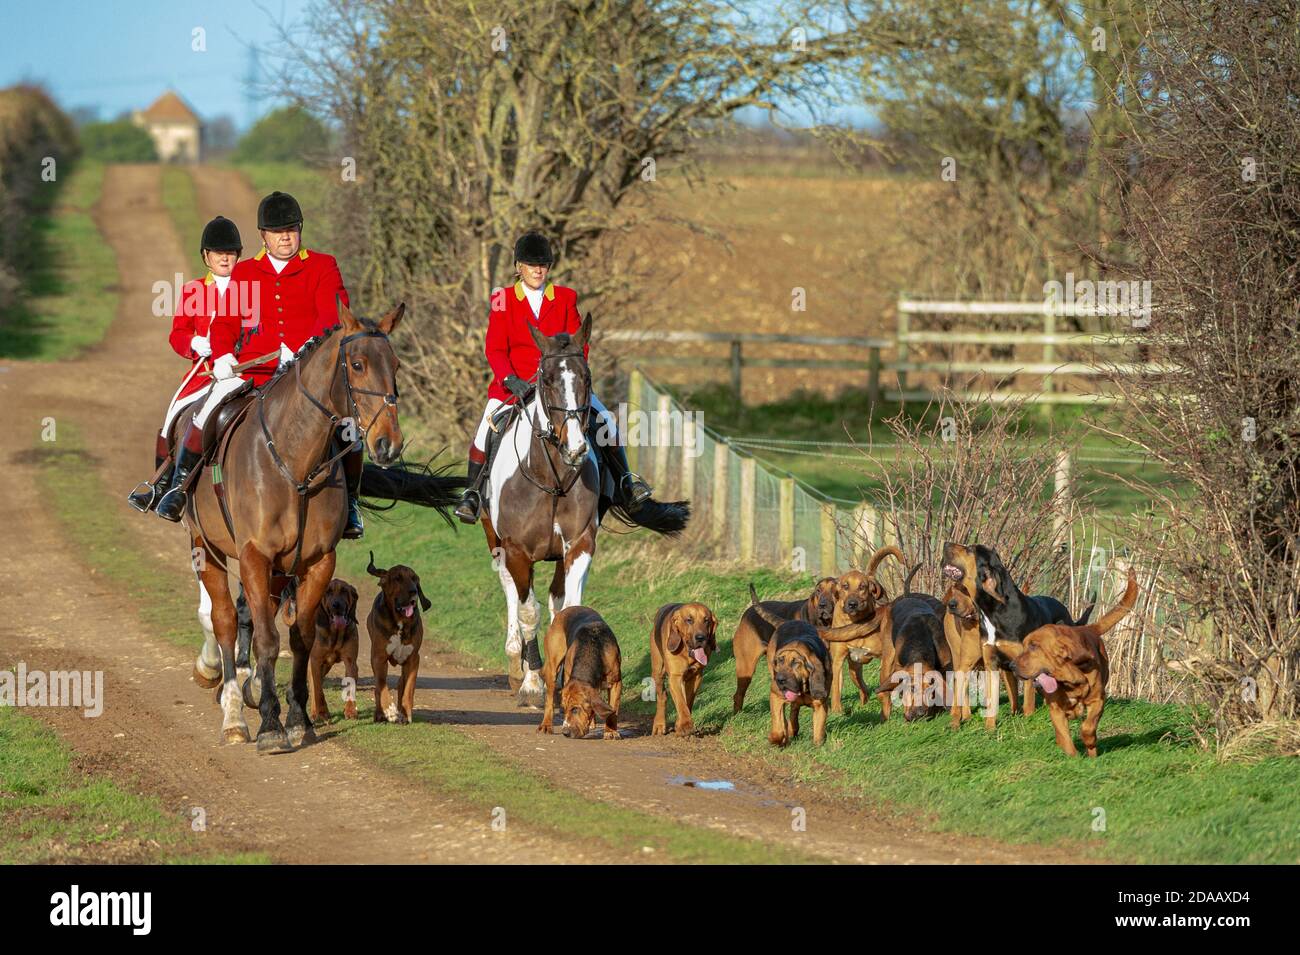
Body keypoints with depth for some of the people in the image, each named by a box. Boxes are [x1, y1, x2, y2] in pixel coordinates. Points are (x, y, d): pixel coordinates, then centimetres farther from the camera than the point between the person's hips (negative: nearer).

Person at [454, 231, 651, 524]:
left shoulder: (565, 298, 6)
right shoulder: (503, 301, 1)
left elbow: (579, 344, 3)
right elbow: (495, 349, -6)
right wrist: (510, 380, -23)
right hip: (515, 383, -2)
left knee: (606, 420, -10)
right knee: (485, 430, -21)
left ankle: (624, 485, 5)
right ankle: (473, 494, -4)